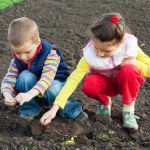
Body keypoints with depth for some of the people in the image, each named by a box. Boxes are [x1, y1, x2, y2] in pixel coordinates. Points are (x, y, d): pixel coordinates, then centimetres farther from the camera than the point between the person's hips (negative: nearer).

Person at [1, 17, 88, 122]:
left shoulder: (50, 54, -28)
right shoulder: (17, 61, -13)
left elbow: (47, 78, -41)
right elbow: (9, 79, -17)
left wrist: (29, 94, -56)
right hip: (32, 87, 3)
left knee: (52, 89, -39)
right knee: (25, 76, -29)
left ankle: (72, 110, -13)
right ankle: (30, 109, -14)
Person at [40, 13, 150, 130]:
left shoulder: (130, 46, -27)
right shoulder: (90, 55, -30)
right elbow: (73, 79, -35)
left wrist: (134, 63, -34)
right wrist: (55, 108, -43)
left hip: (126, 82, 0)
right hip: (105, 83, 0)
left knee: (129, 70, -35)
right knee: (89, 85, -33)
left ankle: (128, 111, -13)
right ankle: (105, 101, 1)